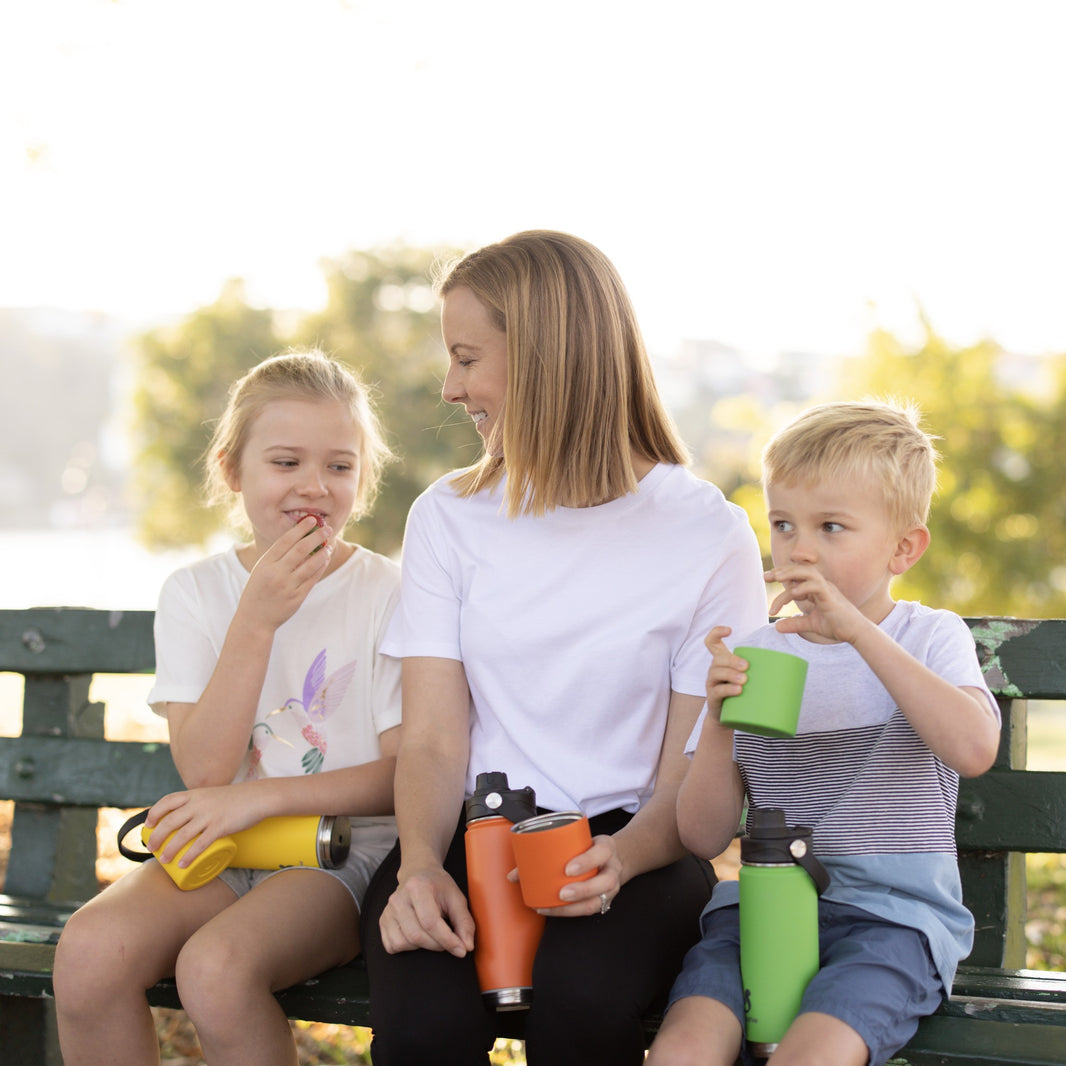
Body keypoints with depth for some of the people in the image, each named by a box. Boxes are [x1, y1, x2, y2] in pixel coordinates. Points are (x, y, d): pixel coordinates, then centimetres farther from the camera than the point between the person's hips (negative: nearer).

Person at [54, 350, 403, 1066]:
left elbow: (407, 776, -5)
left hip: (340, 854, -3)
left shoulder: (390, 595, 0)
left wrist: (260, 797, -15)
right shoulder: (196, 593, 7)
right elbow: (205, 770, -5)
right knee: (90, 950, -27)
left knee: (215, 965, -33)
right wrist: (257, 620, -14)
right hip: (214, 851, 3)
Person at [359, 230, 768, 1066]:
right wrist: (420, 864, -19)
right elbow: (433, 741, 2)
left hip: (629, 847, -1)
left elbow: (694, 786, -2)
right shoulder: (449, 517, 9)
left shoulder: (710, 535, -1)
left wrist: (621, 858, -24)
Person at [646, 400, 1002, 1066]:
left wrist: (859, 630, -21)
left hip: (890, 914, -2)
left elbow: (974, 749, -19)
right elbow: (705, 837, 8)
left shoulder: (929, 637, 5)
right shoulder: (752, 654, 12)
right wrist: (720, 720, -10)